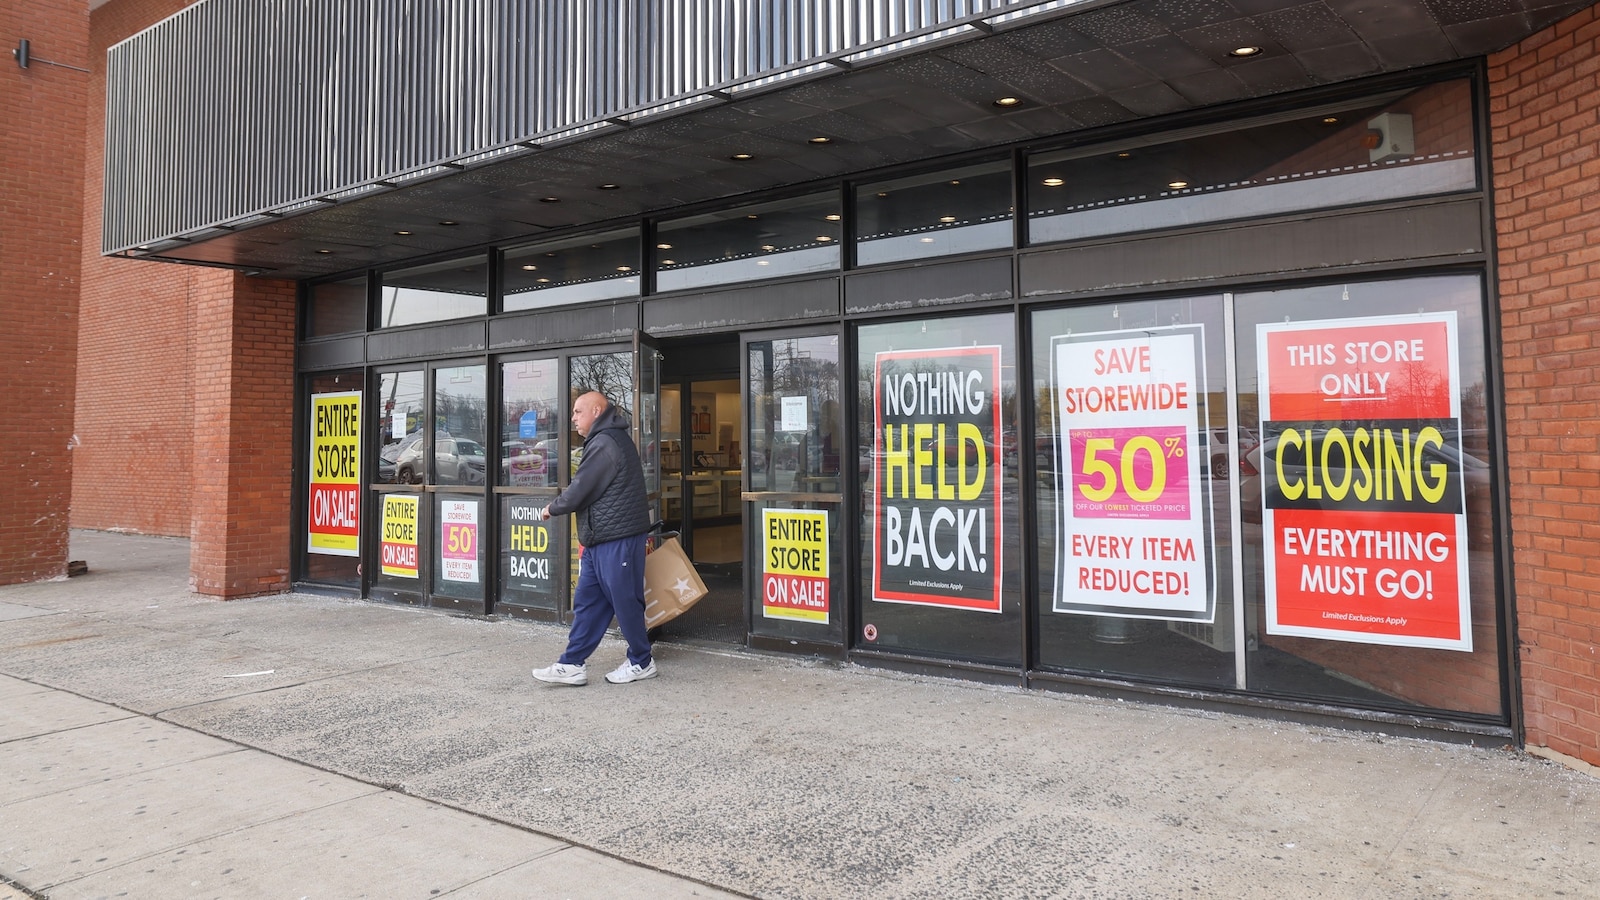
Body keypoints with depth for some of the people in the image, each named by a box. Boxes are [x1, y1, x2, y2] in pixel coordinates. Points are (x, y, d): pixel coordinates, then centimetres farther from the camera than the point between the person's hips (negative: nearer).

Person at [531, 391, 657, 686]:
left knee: (624, 600, 0)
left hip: (617, 538, -11)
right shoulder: (609, 439, 19)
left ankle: (641, 663, 13)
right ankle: (573, 665, 13)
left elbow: (581, 488, -15)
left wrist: (552, 508, 2)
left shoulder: (605, 443, -15)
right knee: (587, 601, 9)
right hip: (601, 539, 11)